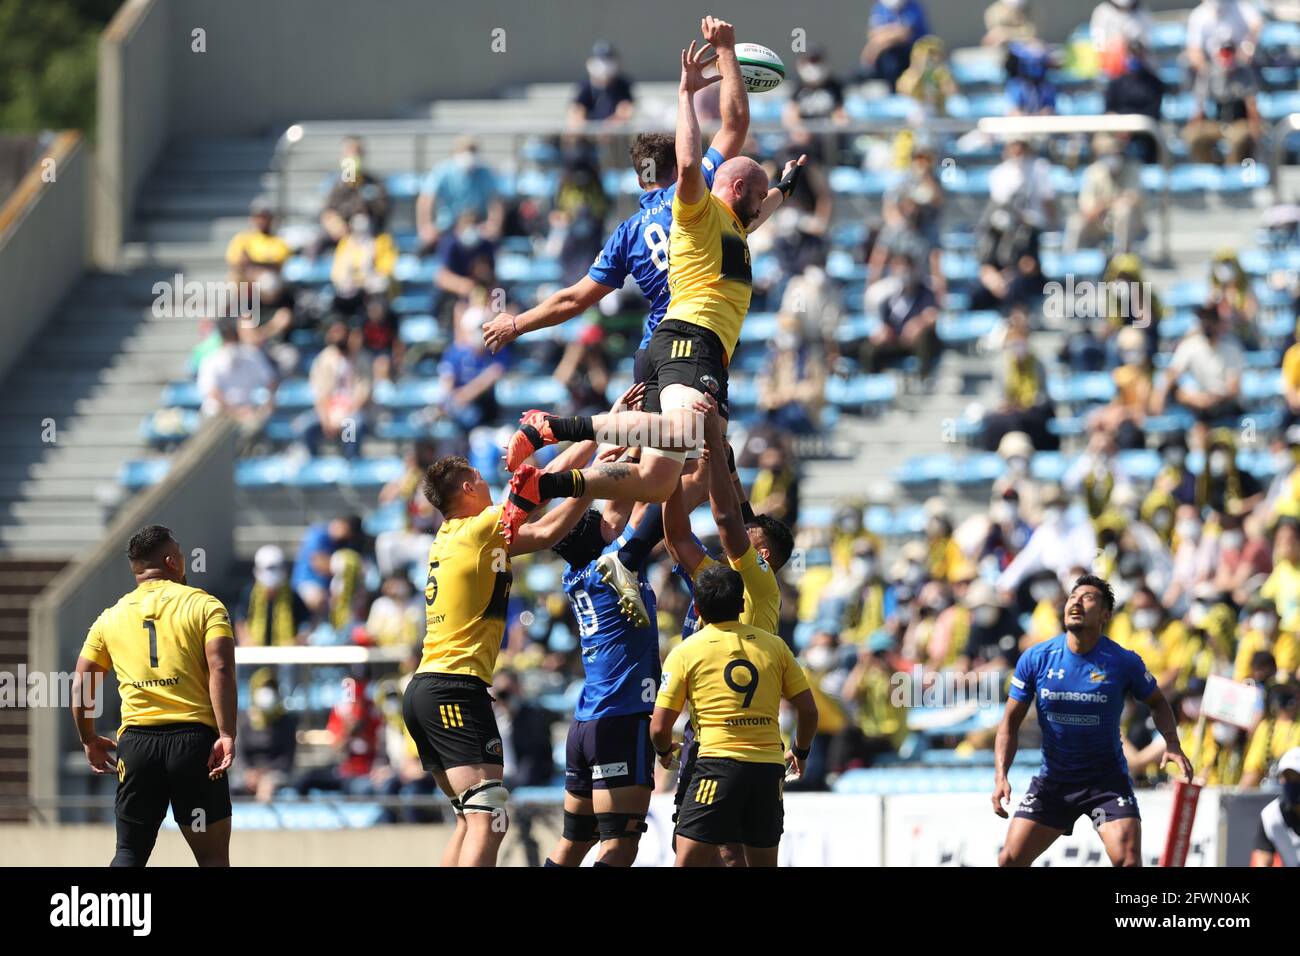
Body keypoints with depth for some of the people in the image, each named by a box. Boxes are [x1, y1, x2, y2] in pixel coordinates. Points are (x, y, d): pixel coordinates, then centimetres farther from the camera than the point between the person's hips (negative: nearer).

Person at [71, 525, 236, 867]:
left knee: (130, 852, 11)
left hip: (137, 741, 3)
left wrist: (89, 740, 26)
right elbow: (221, 670, -11)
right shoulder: (204, 605, 3)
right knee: (213, 855, 3)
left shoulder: (111, 618, 13)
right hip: (195, 737, -3)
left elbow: (80, 685, 13)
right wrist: (227, 735, -14)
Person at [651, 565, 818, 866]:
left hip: (719, 764, -4)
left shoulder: (685, 653, 3)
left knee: (687, 862, -6)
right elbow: (808, 710, 12)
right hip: (769, 768, 4)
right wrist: (800, 752, 31)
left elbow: (659, 728, 2)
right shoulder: (774, 645, 11)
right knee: (763, 864, 15)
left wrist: (664, 751, 24)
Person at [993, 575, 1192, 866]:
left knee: (1127, 861, -19)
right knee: (1010, 860, -2)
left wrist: (1172, 745, -11)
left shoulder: (1124, 662, -11)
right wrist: (1001, 776, -12)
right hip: (1052, 779, 2)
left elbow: (1157, 703, 8)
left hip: (1107, 781, -2)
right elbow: (1010, 721, 0)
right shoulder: (1035, 659, -7)